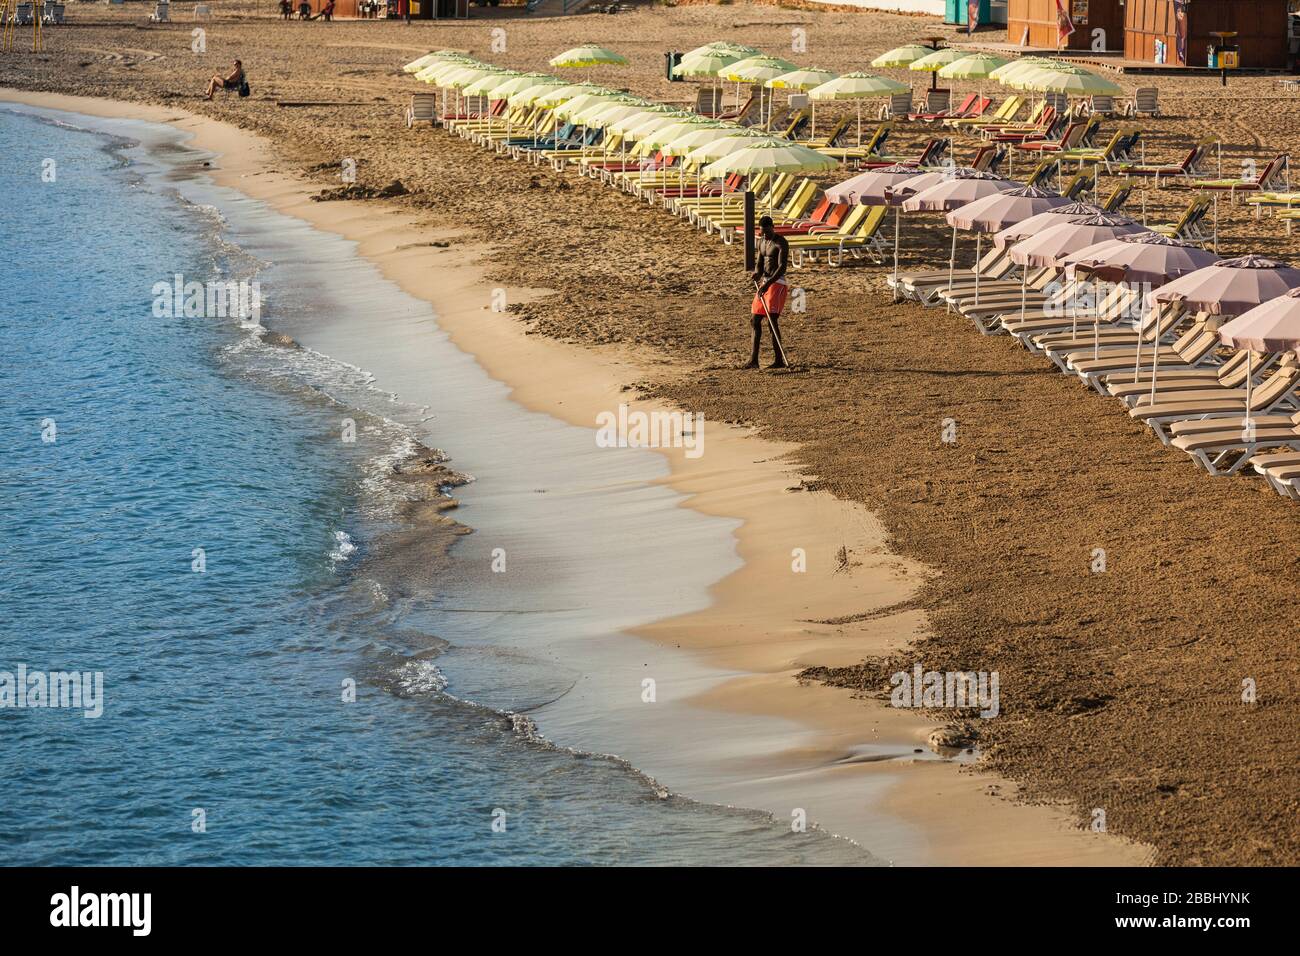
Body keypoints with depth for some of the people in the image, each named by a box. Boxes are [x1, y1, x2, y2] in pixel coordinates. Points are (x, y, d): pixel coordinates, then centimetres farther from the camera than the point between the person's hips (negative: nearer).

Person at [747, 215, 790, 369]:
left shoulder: (781, 243, -13)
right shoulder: (760, 242, 12)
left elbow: (782, 267, -21)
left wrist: (768, 284, -31)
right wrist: (757, 274, -10)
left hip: (777, 283, -9)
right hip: (764, 283, 9)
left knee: (772, 319, -16)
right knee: (755, 320, 7)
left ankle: (779, 360, -15)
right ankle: (754, 360, 13)